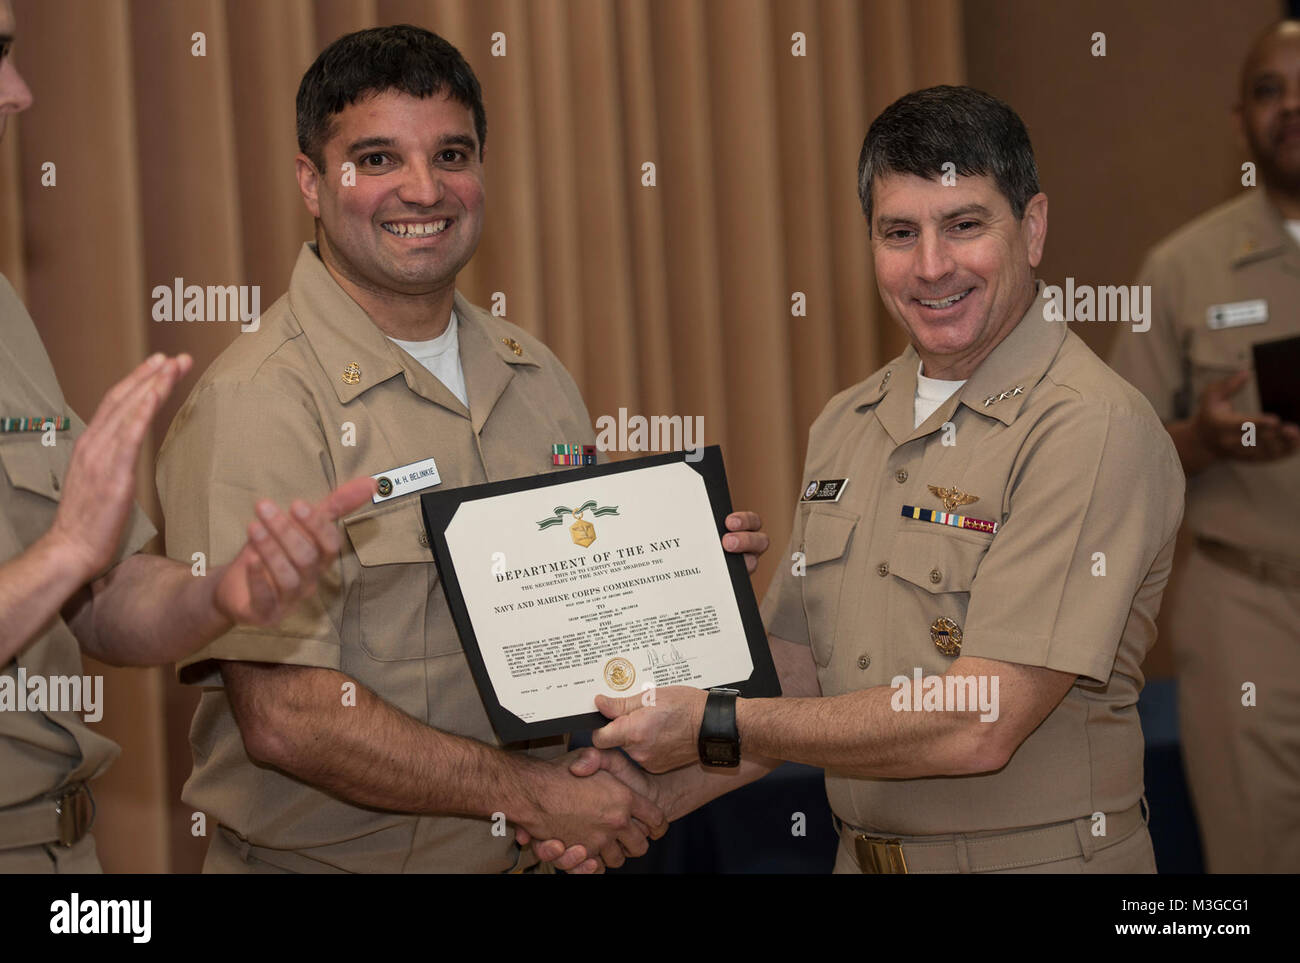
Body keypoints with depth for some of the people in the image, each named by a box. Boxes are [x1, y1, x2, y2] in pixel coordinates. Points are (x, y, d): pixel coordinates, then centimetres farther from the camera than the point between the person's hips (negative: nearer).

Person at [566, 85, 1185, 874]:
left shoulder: (1094, 431, -20)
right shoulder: (844, 426, 5)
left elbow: (980, 726, -26)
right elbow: (798, 675, 8)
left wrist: (714, 727, -18)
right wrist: (655, 794, -8)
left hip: (1040, 859, -6)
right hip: (861, 854, 6)